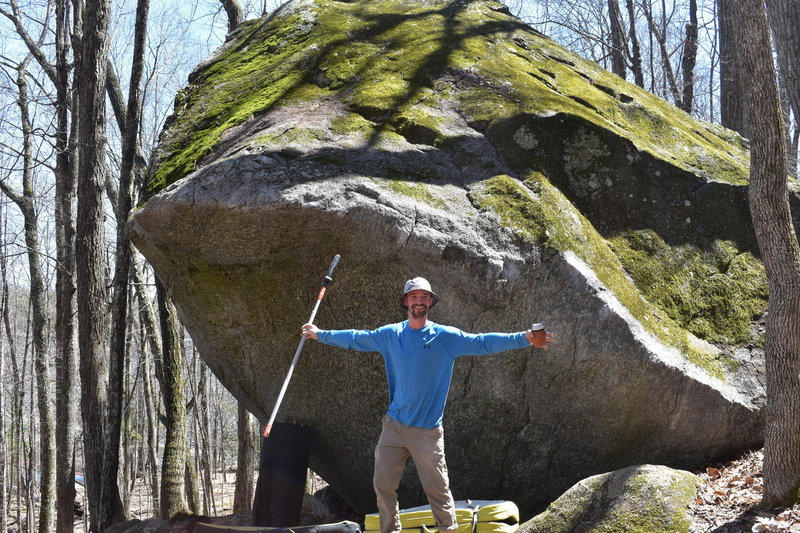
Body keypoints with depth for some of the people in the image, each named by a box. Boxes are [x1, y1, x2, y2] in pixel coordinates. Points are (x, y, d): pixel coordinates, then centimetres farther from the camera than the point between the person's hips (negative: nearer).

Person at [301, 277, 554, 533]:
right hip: (394, 426, 3)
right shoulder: (390, 335, 4)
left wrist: (525, 338, -17)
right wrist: (321, 334, 18)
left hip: (428, 432, -3)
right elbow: (356, 338, 15)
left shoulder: (447, 337, -4)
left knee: (438, 490, -4)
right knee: (383, 485, 7)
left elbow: (483, 342, -9)